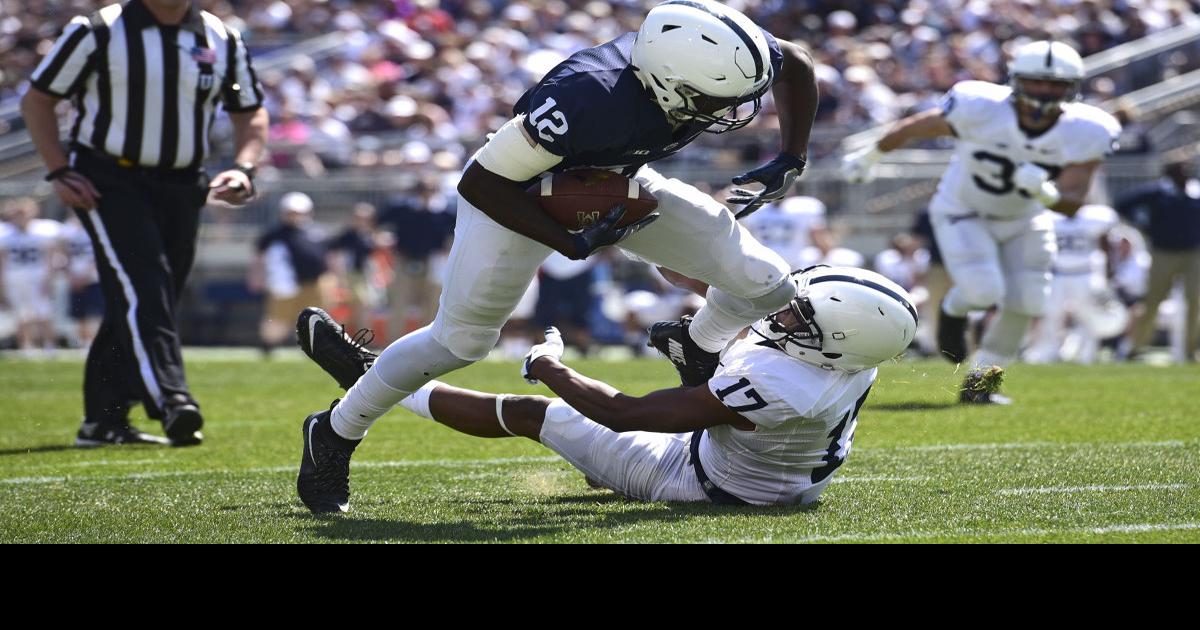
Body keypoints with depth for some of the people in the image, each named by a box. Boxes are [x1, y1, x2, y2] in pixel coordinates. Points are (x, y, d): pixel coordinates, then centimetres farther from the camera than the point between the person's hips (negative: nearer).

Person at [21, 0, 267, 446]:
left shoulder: (223, 41, 6)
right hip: (108, 183, -5)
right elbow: (37, 99, 2)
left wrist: (244, 169, -1)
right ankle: (170, 401, -35)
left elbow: (250, 112, 18)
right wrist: (59, 173, -8)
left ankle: (102, 420, 17)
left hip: (180, 189, 5)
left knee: (144, 301, 7)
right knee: (140, 288, -22)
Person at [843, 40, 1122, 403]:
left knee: (1024, 305, -3)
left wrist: (1044, 192, -45)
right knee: (984, 292, -22)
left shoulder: (1083, 134, -23)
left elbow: (1072, 203, -21)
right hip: (963, 214, -4)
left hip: (1024, 222, 4)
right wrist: (869, 157, 3)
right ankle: (954, 310, 17)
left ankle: (978, 384, 20)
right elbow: (914, 128, -13)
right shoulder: (979, 109, -30)